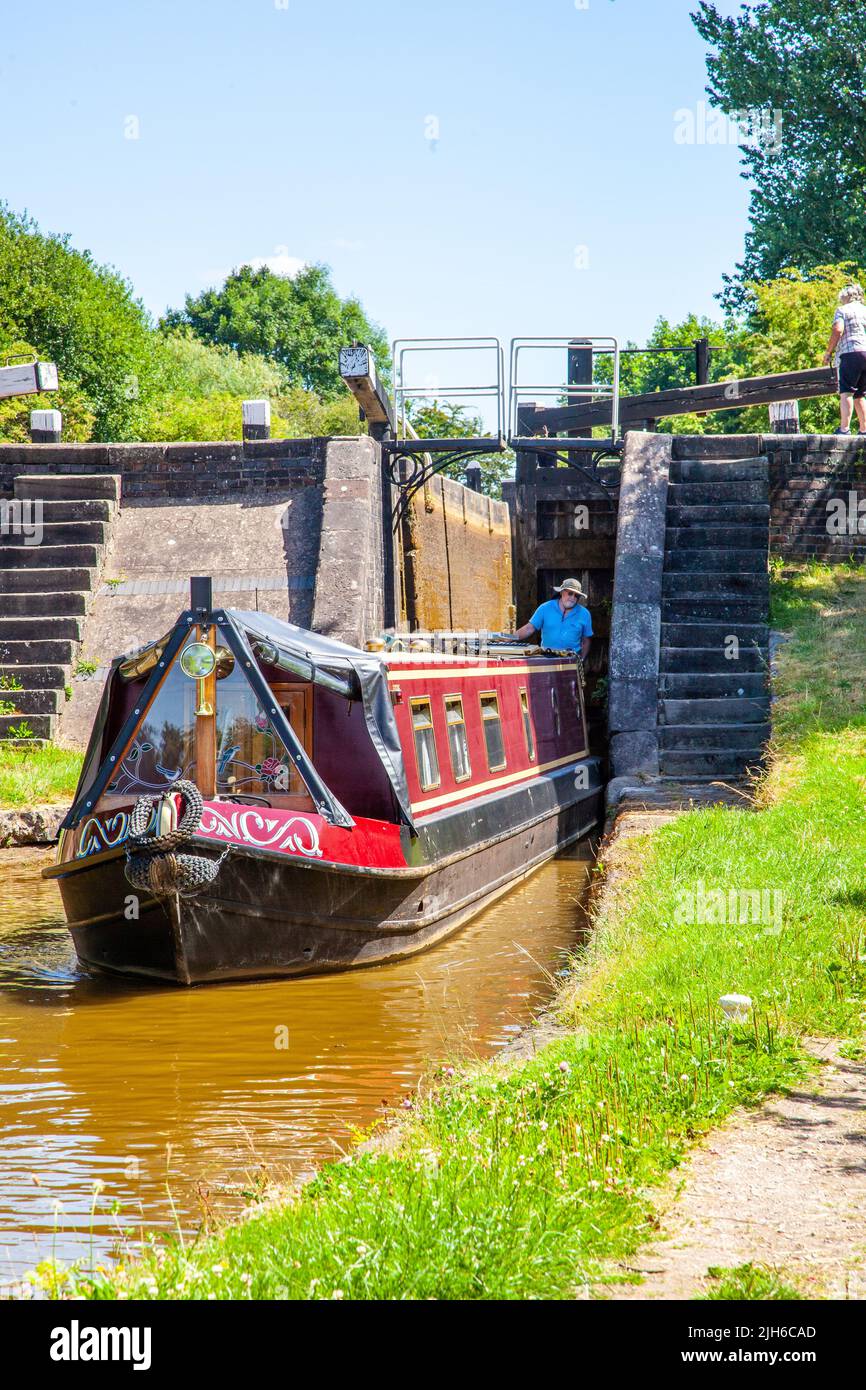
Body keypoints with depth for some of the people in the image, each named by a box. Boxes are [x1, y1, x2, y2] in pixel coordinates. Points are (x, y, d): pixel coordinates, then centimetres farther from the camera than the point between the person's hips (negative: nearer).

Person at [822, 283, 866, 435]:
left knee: (846, 392, -11)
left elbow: (838, 330, -10)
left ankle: (844, 429, -23)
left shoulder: (842, 310, 5)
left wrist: (828, 352, -4)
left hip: (850, 353, -5)